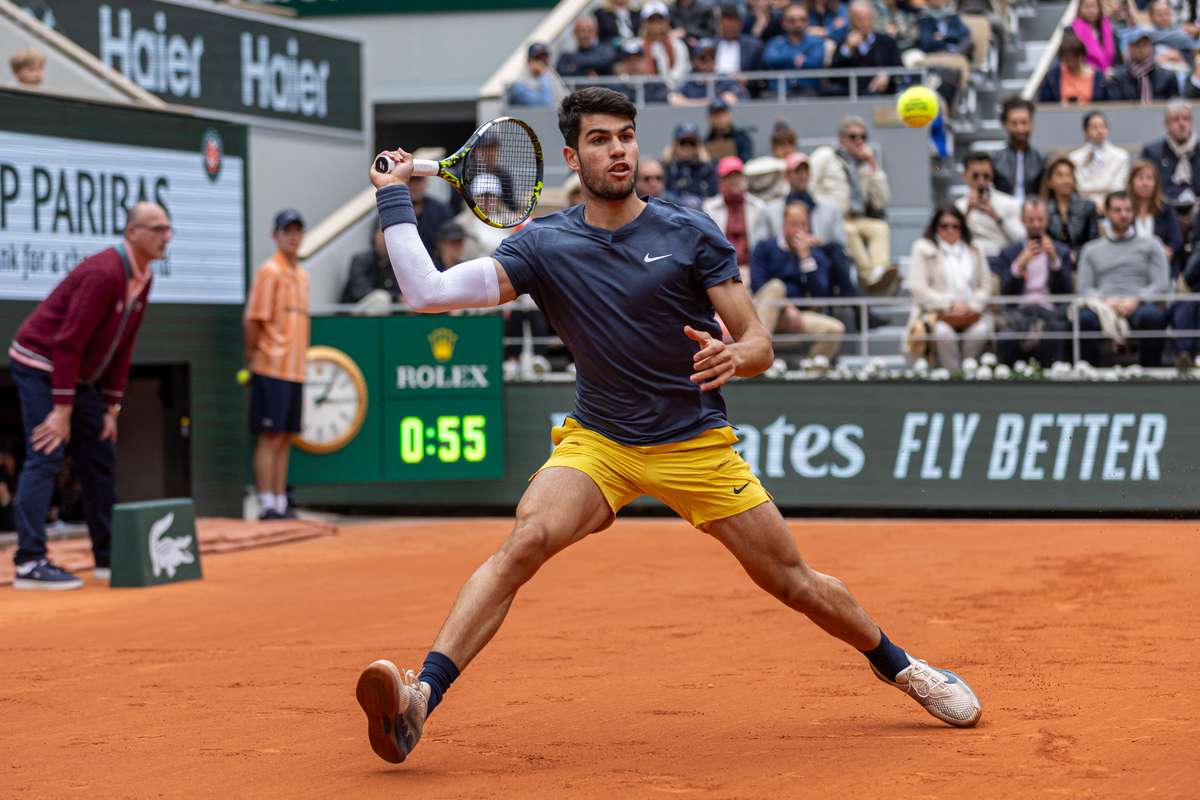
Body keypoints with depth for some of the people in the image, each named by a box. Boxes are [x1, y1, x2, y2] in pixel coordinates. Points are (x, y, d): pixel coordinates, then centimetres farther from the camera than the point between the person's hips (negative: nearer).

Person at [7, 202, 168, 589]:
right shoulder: (104, 273, -24)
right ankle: (29, 562, -20)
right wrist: (62, 410, -26)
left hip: (78, 374, 10)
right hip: (40, 364, -10)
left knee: (100, 457, 10)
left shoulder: (143, 279, 4)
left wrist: (111, 408, 6)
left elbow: (123, 346, 10)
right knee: (45, 457, -16)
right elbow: (68, 341, -26)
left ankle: (108, 556, 17)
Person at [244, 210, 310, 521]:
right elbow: (253, 320, -12)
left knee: (285, 438, 10)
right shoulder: (269, 271, -8)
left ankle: (281, 504, 14)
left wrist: (300, 363, 14)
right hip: (272, 369, -8)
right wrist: (253, 357, -10)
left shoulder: (301, 275, 17)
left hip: (295, 370, 8)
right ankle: (267, 506, -6)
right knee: (270, 437, -7)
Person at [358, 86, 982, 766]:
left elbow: (760, 345, -6)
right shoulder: (544, 245, -4)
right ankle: (420, 700, -35)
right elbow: (428, 292, -11)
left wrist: (732, 357, -29)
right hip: (596, 441, 0)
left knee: (793, 583, 2)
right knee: (526, 540, -27)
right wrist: (394, 197, -13)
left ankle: (899, 666, 29)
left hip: (697, 446, 0)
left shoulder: (692, 234, -6)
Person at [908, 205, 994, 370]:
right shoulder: (923, 249, 10)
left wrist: (970, 305, -8)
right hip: (936, 313, -2)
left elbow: (986, 288, 14)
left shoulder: (974, 252, 21)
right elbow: (918, 289, 0)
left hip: (970, 312, 3)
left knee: (981, 330, -33)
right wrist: (950, 304, -10)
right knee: (943, 331, -38)